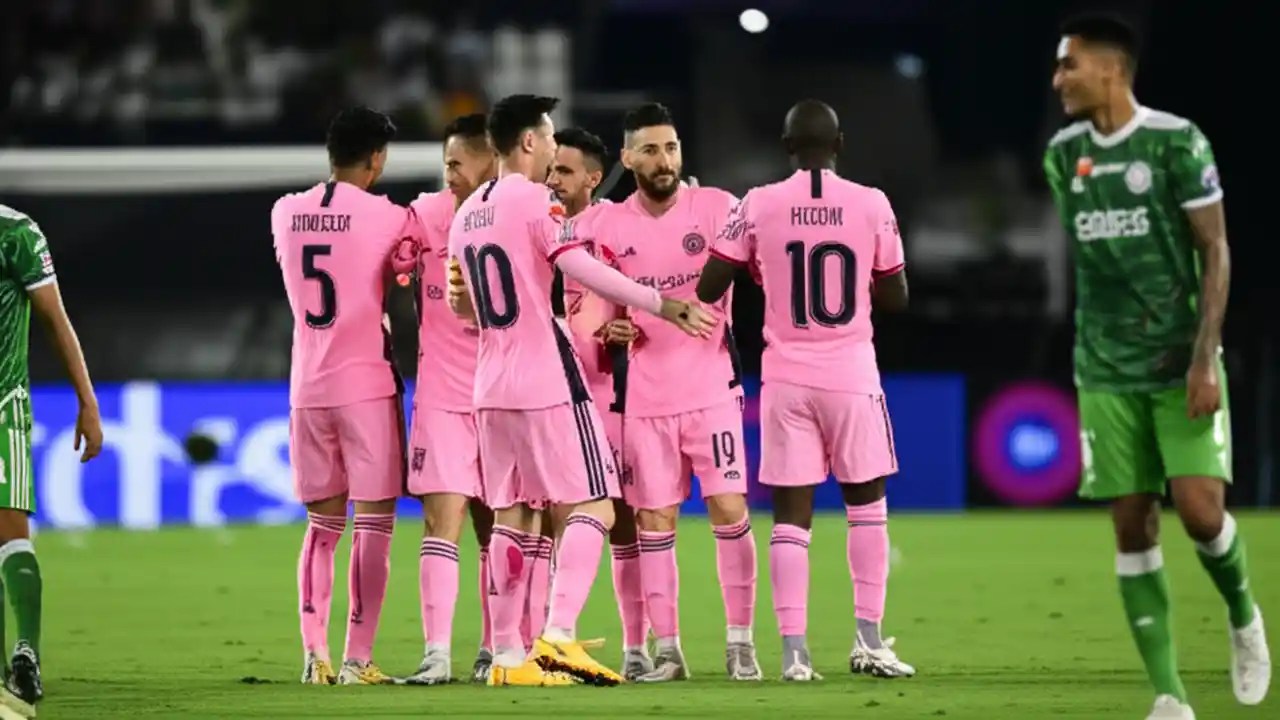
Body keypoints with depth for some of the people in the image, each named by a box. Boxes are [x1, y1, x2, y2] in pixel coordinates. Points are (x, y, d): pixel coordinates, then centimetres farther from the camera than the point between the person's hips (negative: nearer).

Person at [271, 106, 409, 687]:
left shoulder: (286, 214, 6)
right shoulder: (386, 218, -9)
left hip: (307, 388, 4)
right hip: (367, 383, -4)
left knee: (321, 525, 13)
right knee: (374, 523, 1)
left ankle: (314, 654, 3)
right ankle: (357, 658, -4)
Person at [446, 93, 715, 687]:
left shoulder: (466, 215, 14)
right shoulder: (537, 202, -10)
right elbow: (586, 272, -21)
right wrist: (663, 306, -15)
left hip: (492, 384, 8)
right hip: (548, 381, -8)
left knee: (510, 517, 11)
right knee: (592, 508, -5)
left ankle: (507, 655, 8)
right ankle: (558, 637, -19)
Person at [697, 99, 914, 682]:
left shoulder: (759, 206, -4)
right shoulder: (870, 205, -4)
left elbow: (707, 289, -1)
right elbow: (896, 298, 3)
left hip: (787, 378, 0)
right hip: (851, 374, 0)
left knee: (791, 512, 3)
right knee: (867, 503, 14)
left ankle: (794, 648, -5)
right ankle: (868, 638, 8)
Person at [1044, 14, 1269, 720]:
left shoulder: (1177, 141, -9)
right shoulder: (1063, 154, 7)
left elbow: (1215, 251, -8)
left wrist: (1206, 357, -16)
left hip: (1182, 365, -4)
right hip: (1107, 375, 4)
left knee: (1200, 509, -16)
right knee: (1132, 526, -2)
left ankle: (1242, 613, 17)